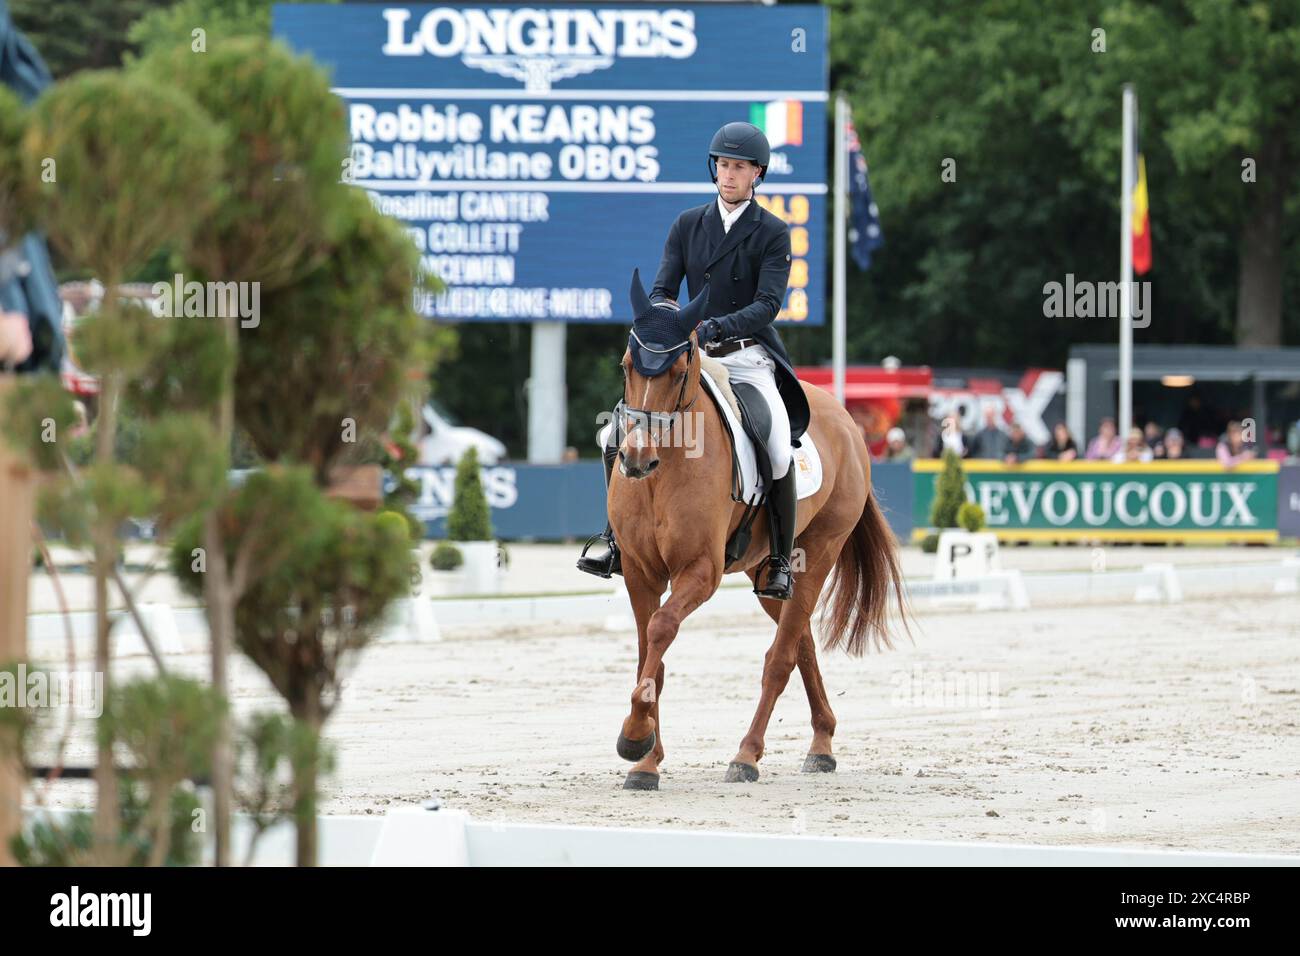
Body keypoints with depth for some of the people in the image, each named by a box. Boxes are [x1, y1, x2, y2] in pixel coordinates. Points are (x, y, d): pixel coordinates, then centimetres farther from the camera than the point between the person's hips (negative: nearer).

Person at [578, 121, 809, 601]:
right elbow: (661, 289, 4)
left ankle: (780, 561, -8)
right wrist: (664, 311, -22)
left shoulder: (773, 233, -3)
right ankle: (616, 539, 1)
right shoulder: (687, 225, 9)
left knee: (779, 452, -23)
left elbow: (767, 305, -14)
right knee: (618, 435, -11)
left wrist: (710, 328, -29)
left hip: (749, 358, -3)